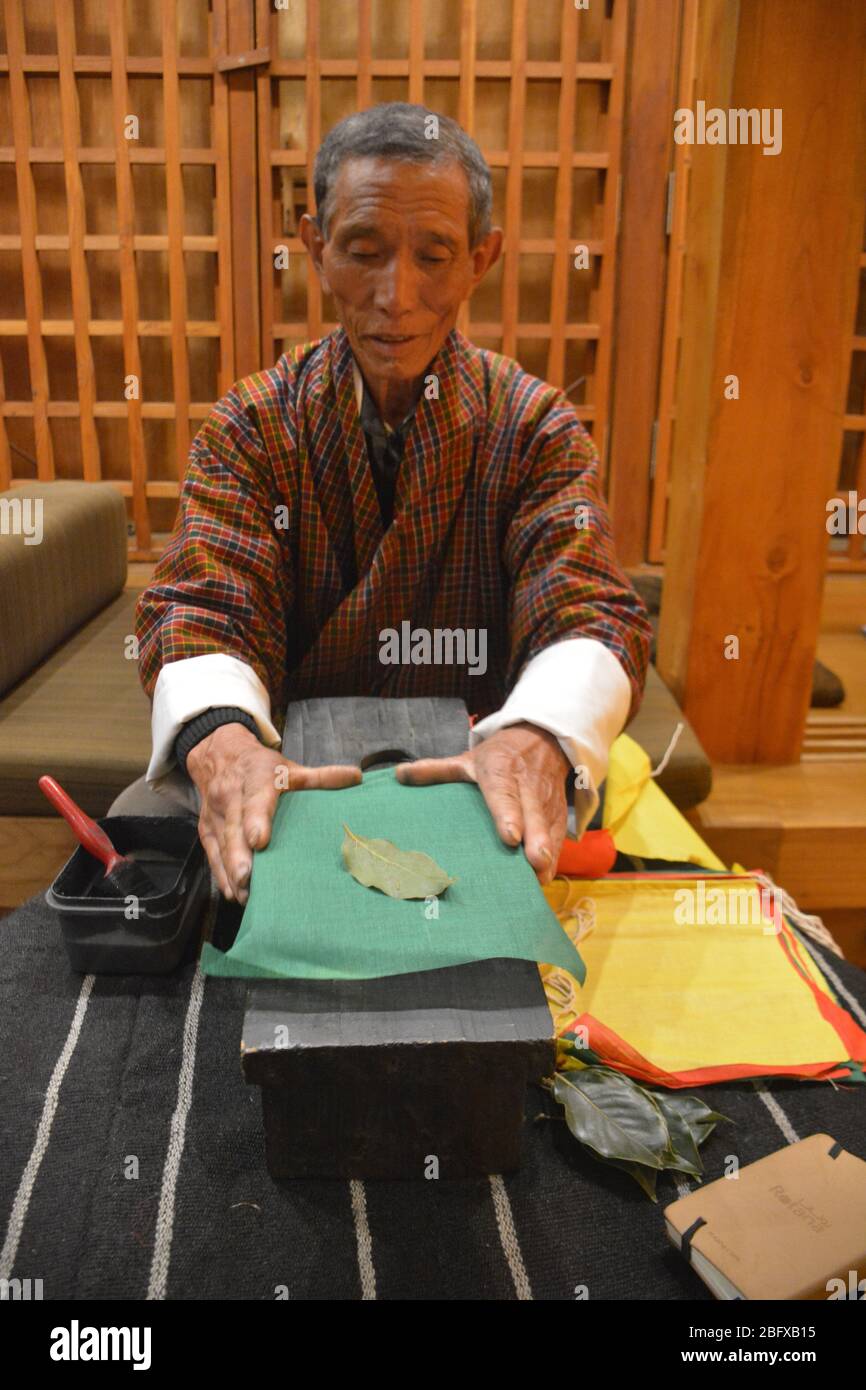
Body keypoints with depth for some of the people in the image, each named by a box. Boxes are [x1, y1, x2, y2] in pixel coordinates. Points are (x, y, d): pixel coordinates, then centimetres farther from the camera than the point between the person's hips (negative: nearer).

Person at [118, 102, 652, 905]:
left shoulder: (537, 427, -3)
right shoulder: (250, 426, -2)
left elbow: (587, 613, -15)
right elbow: (201, 606, -13)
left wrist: (537, 736, -40)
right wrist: (219, 738, -38)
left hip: (470, 773, 0)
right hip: (290, 769, 1)